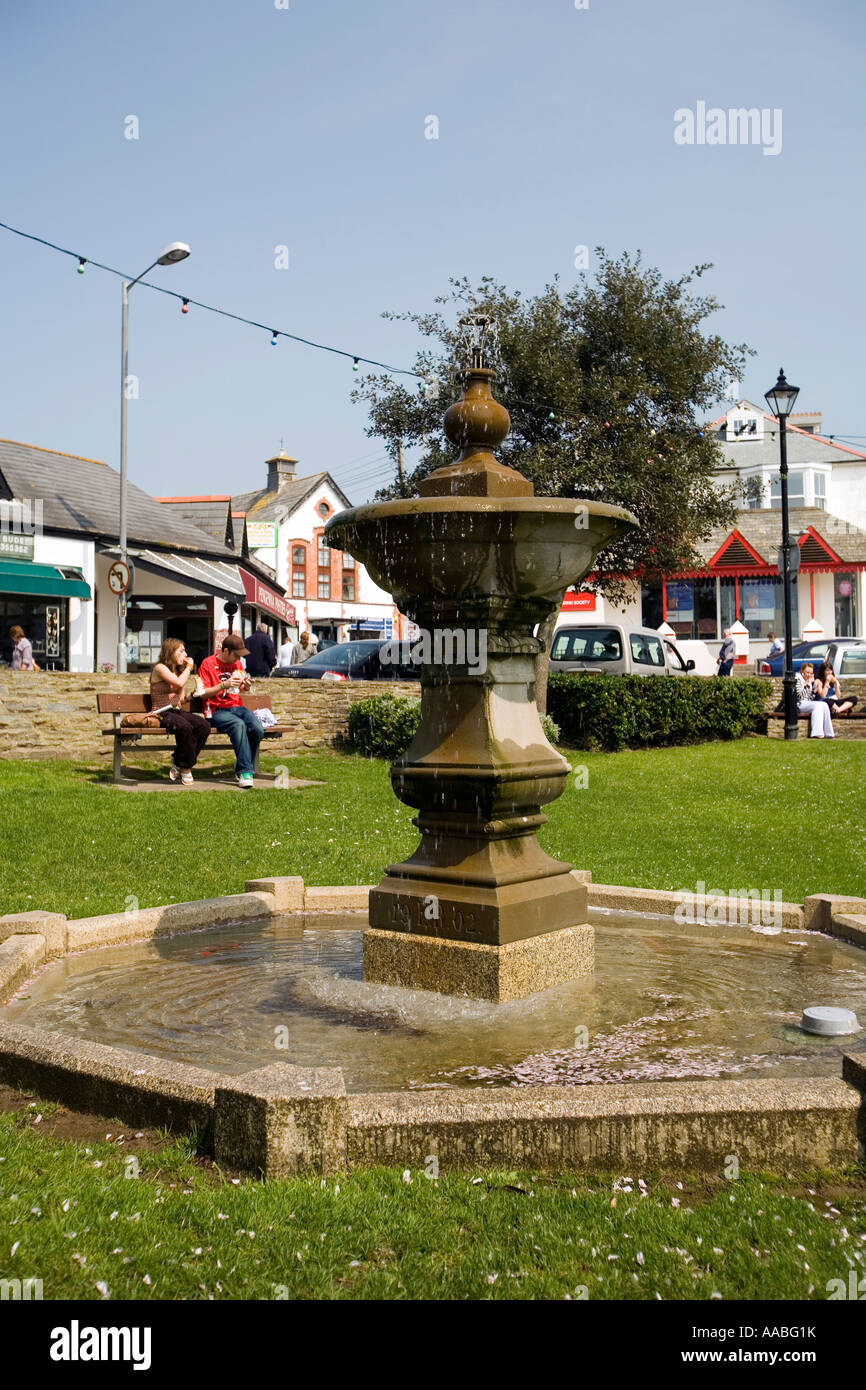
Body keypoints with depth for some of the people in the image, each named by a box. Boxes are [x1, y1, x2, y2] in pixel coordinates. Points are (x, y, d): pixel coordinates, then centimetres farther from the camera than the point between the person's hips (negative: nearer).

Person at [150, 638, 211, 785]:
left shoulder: (177, 670, 22)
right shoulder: (160, 668, -4)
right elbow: (179, 682, -19)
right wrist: (189, 667, -2)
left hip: (176, 711, 8)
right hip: (162, 713, -8)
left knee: (204, 726, -20)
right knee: (185, 727, -37)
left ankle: (179, 764, -8)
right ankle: (185, 767, -17)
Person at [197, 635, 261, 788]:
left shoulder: (237, 663, 16)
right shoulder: (208, 664, -1)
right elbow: (203, 694, -6)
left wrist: (246, 686, 3)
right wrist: (224, 685, -18)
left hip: (237, 707, 5)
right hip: (217, 711, -5)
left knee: (258, 729, -25)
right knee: (239, 724, -37)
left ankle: (243, 768, -6)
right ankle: (244, 771, -31)